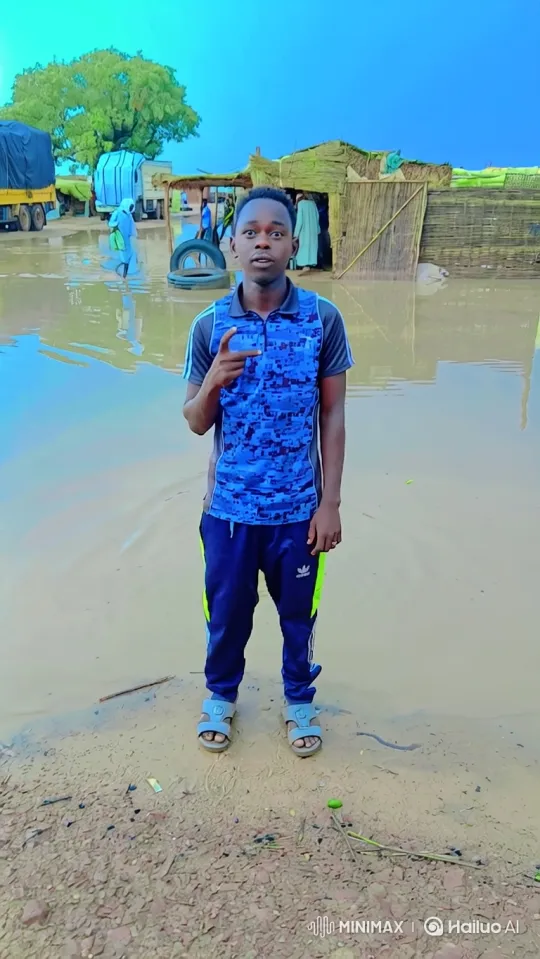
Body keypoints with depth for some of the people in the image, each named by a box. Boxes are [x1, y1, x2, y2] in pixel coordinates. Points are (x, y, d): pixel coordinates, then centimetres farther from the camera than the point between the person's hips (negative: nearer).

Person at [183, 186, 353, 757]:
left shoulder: (323, 319, -8)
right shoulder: (209, 325, -6)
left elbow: (333, 416, -3)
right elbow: (195, 423, -1)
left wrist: (330, 502, -5)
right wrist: (214, 381, -22)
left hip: (299, 507, 0)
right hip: (230, 506, 1)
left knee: (298, 611, 18)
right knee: (227, 609, 18)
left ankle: (299, 698, 44)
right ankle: (220, 694, 45)